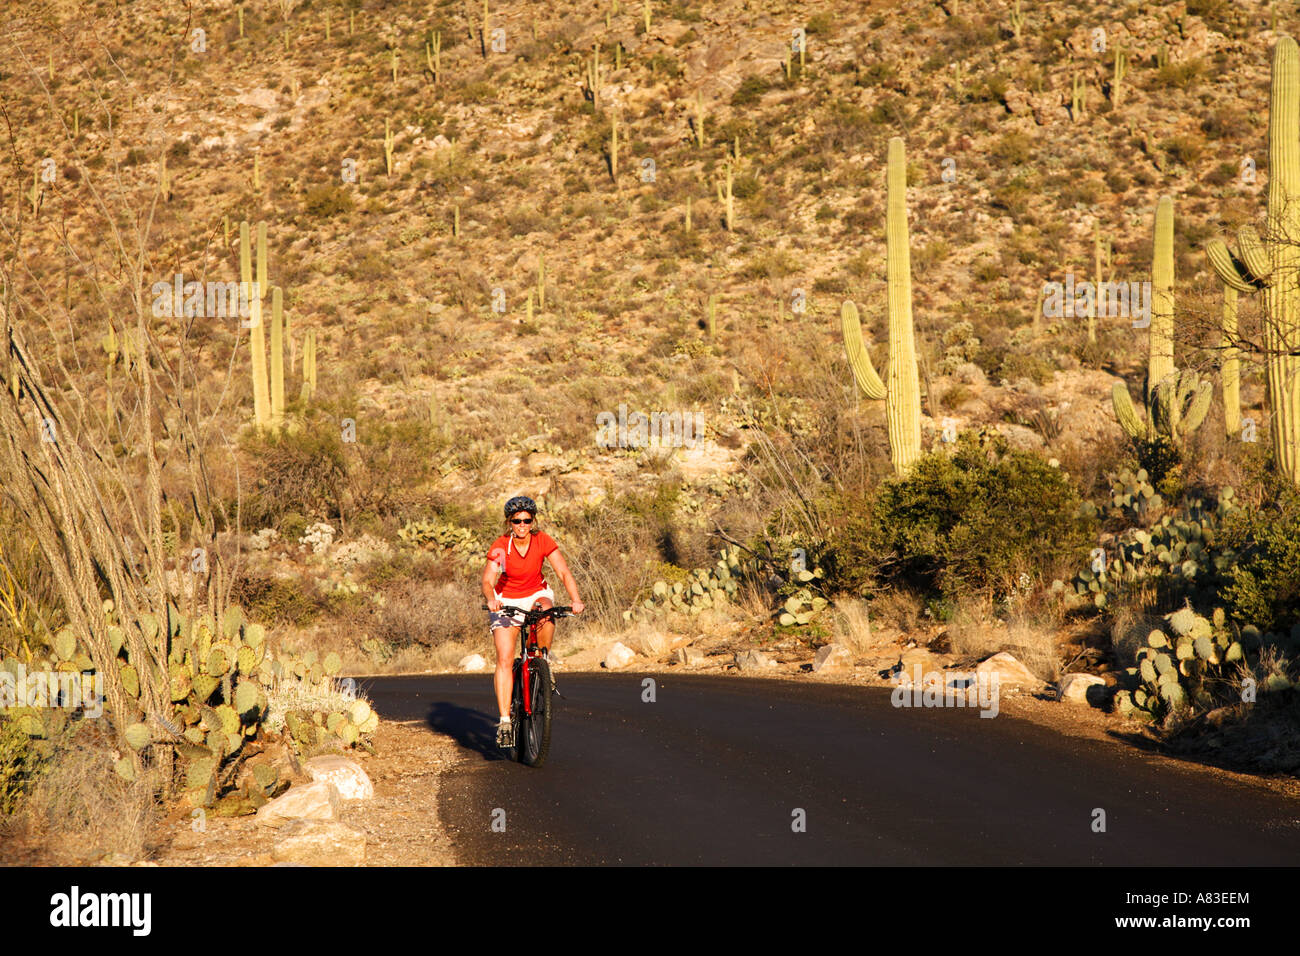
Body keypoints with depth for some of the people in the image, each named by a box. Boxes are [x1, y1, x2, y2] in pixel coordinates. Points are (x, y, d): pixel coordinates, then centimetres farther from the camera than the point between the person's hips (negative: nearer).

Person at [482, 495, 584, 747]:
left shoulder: (543, 541, -17)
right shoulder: (500, 547, -20)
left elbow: (564, 572, -21)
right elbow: (487, 581, -28)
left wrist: (576, 600, -38)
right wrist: (491, 600, -50)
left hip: (536, 595, 1)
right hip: (506, 600, -1)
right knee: (505, 659, -15)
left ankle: (544, 661, -10)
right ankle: (504, 721, -14)